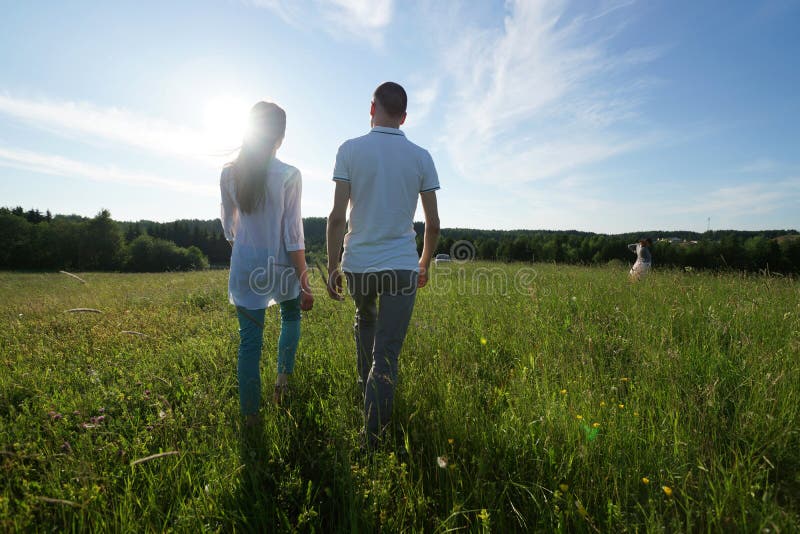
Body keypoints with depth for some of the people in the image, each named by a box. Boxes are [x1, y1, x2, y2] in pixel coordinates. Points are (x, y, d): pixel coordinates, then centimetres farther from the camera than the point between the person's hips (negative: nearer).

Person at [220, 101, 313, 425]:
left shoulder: (229, 174, 1)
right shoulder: (289, 175, -11)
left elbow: (228, 227, 10)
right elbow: (293, 234, -13)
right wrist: (304, 282, -9)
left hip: (245, 267, 3)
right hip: (282, 265, -2)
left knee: (249, 340, 9)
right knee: (291, 315, 28)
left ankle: (250, 415, 17)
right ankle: (283, 377, 21)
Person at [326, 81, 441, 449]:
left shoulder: (350, 150, -1)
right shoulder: (420, 157, 4)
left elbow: (337, 216, -7)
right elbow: (433, 223, 4)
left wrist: (332, 267, 3)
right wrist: (424, 264, 19)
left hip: (357, 263, 1)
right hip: (401, 266, 0)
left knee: (365, 320, 31)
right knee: (386, 357, 2)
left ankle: (366, 386, 37)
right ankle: (372, 441, 4)